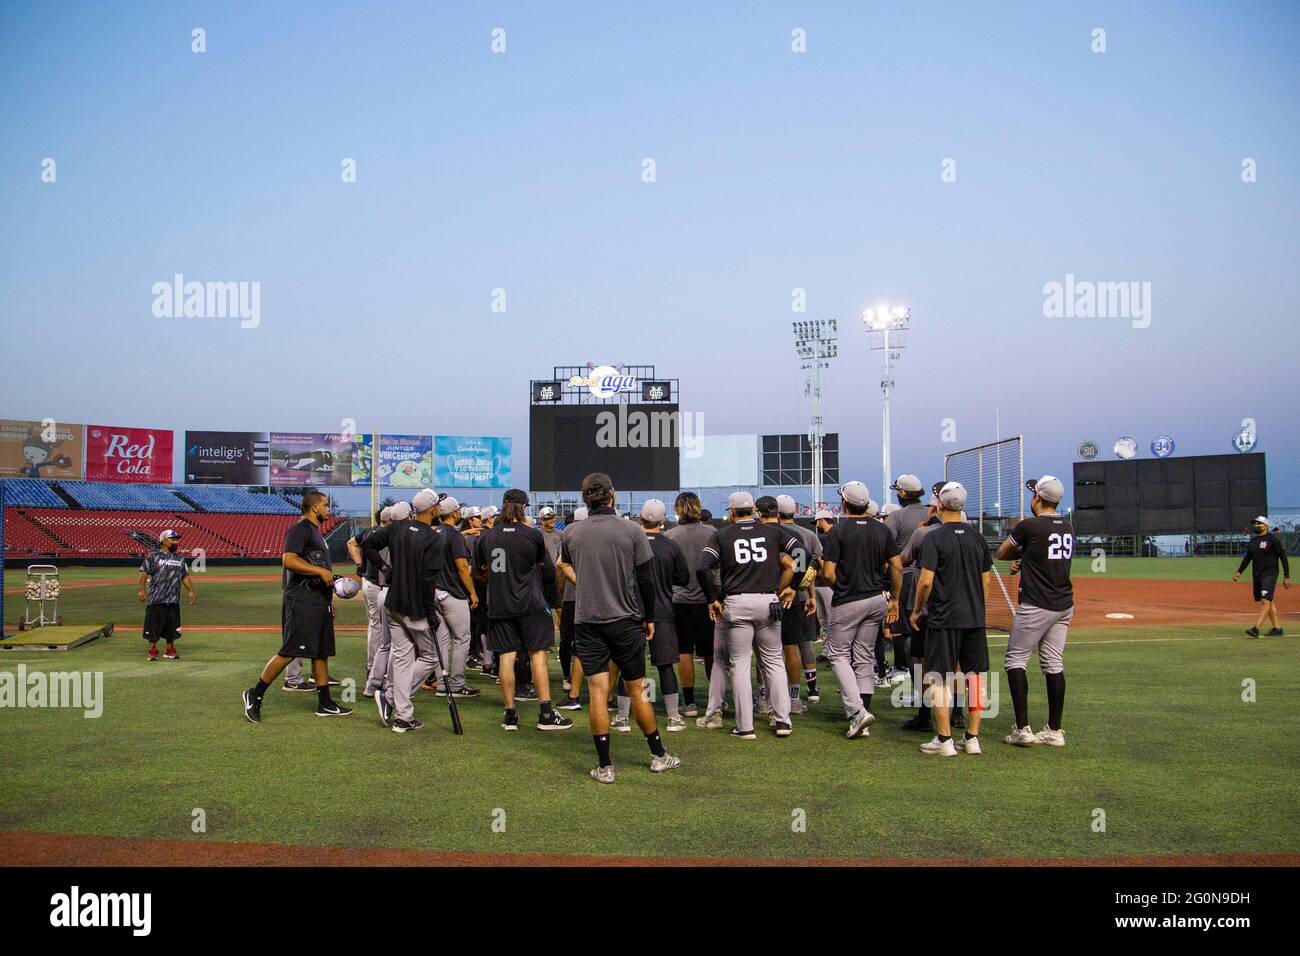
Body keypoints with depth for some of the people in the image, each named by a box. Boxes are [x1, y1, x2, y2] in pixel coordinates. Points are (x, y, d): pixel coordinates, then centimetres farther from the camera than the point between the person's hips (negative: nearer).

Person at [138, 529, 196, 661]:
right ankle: (152, 651, 8)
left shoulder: (180, 559, 13)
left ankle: (170, 650, 19)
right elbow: (144, 573, -6)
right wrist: (142, 590, -15)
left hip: (173, 600, 5)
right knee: (153, 625, -1)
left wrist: (191, 591, 8)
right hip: (156, 599, -4)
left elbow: (185, 576, 16)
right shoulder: (152, 556, -1)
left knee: (172, 627, 8)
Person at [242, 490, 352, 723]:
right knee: (290, 652, -9)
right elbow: (289, 560, -24)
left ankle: (324, 704, 15)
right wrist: (320, 571, -23)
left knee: (321, 652, 10)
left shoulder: (316, 532, 21)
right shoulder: (300, 529, -10)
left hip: (319, 602, 10)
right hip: (301, 602, -10)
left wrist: (328, 600, 24)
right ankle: (255, 694, 4)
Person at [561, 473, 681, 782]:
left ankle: (604, 766, 4)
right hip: (626, 620, -1)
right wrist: (649, 618, 9)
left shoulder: (571, 532, -2)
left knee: (597, 692, 2)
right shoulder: (631, 531, -8)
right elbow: (647, 580, -2)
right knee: (637, 690, 11)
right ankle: (658, 755, 23)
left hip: (587, 621, 1)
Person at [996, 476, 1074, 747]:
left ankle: (1022, 729, -4)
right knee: (1054, 664, 10)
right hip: (1064, 604, 7)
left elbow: (1001, 553, 0)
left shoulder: (1029, 526, -13)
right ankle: (1055, 731, 12)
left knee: (1015, 660, 1)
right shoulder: (1067, 527, 10)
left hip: (1036, 606, -7)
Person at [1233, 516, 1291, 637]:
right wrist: (1239, 572, 8)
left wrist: (1287, 577, -10)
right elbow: (1247, 558, 19)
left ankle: (1256, 629, -25)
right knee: (1269, 602, 11)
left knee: (1265, 601, -15)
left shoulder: (1273, 539, -7)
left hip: (1270, 574, -7)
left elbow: (1283, 558, -7)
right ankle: (1277, 628, 17)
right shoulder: (1253, 541, 13)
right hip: (1256, 576, 8)